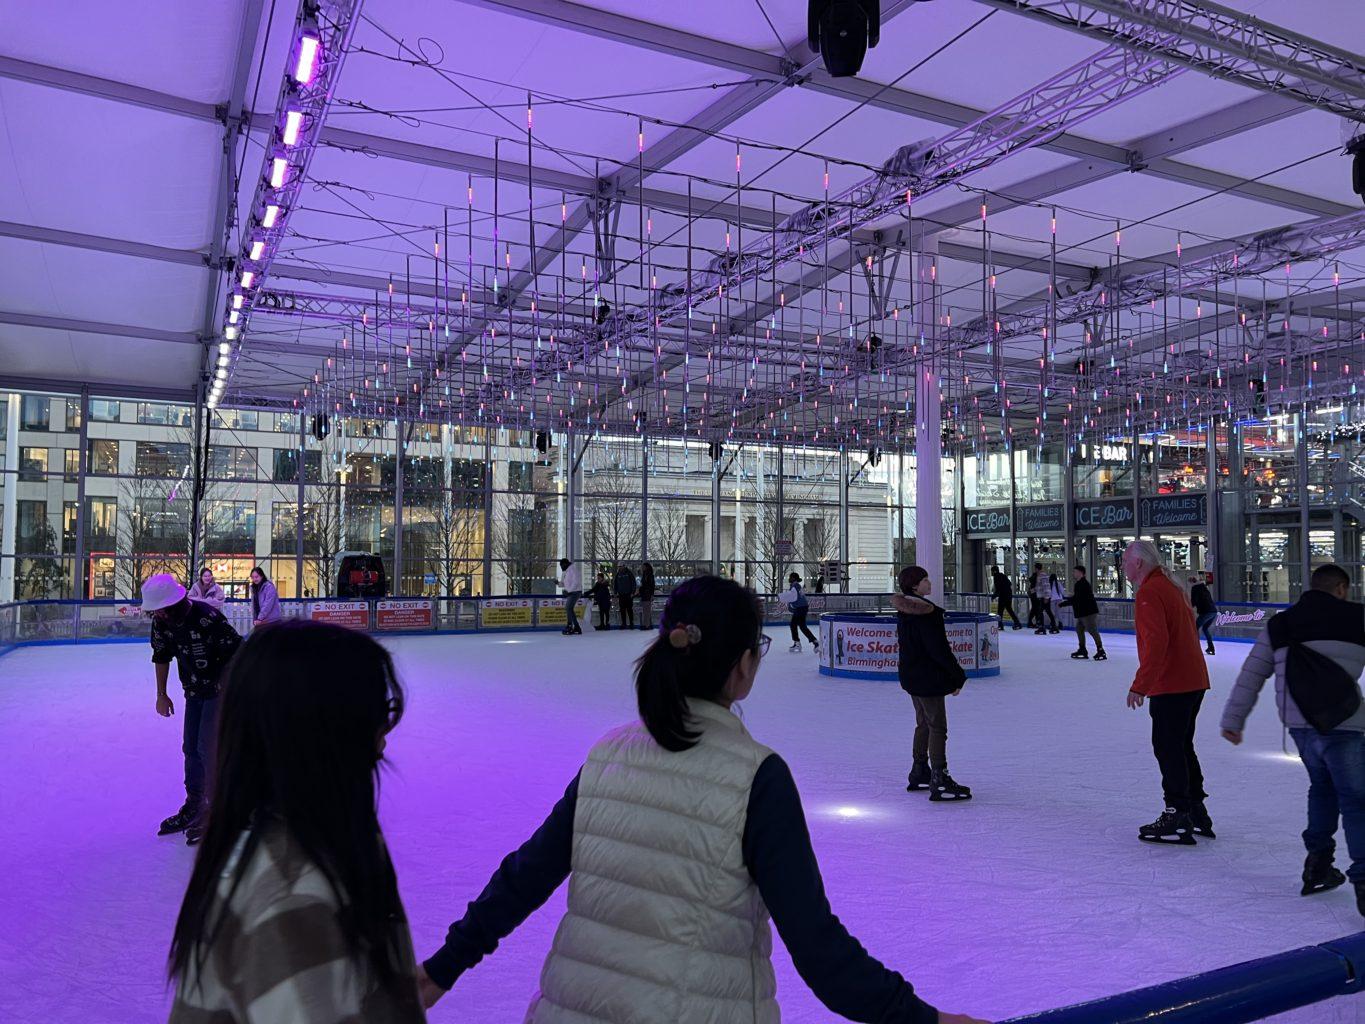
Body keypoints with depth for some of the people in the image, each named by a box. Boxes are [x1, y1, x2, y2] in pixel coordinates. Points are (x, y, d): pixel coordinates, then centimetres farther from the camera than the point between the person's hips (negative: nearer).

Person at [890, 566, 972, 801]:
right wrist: (958, 677, -11)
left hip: (911, 675, 10)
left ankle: (919, 773, 31)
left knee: (924, 724, 21)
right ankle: (939, 782, -1)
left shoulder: (904, 610, 8)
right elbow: (939, 649, -22)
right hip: (928, 678, -10)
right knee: (937, 728, -3)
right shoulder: (926, 611, -22)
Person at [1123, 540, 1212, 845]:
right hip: (1193, 681, 10)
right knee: (1182, 746, 18)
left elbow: (1156, 642, -24)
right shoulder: (1171, 587, 16)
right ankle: (1196, 813, 26)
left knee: (1168, 749, -3)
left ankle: (1178, 818, 2)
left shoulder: (1149, 593, -15)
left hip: (1171, 685, -10)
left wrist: (1140, 685, -22)